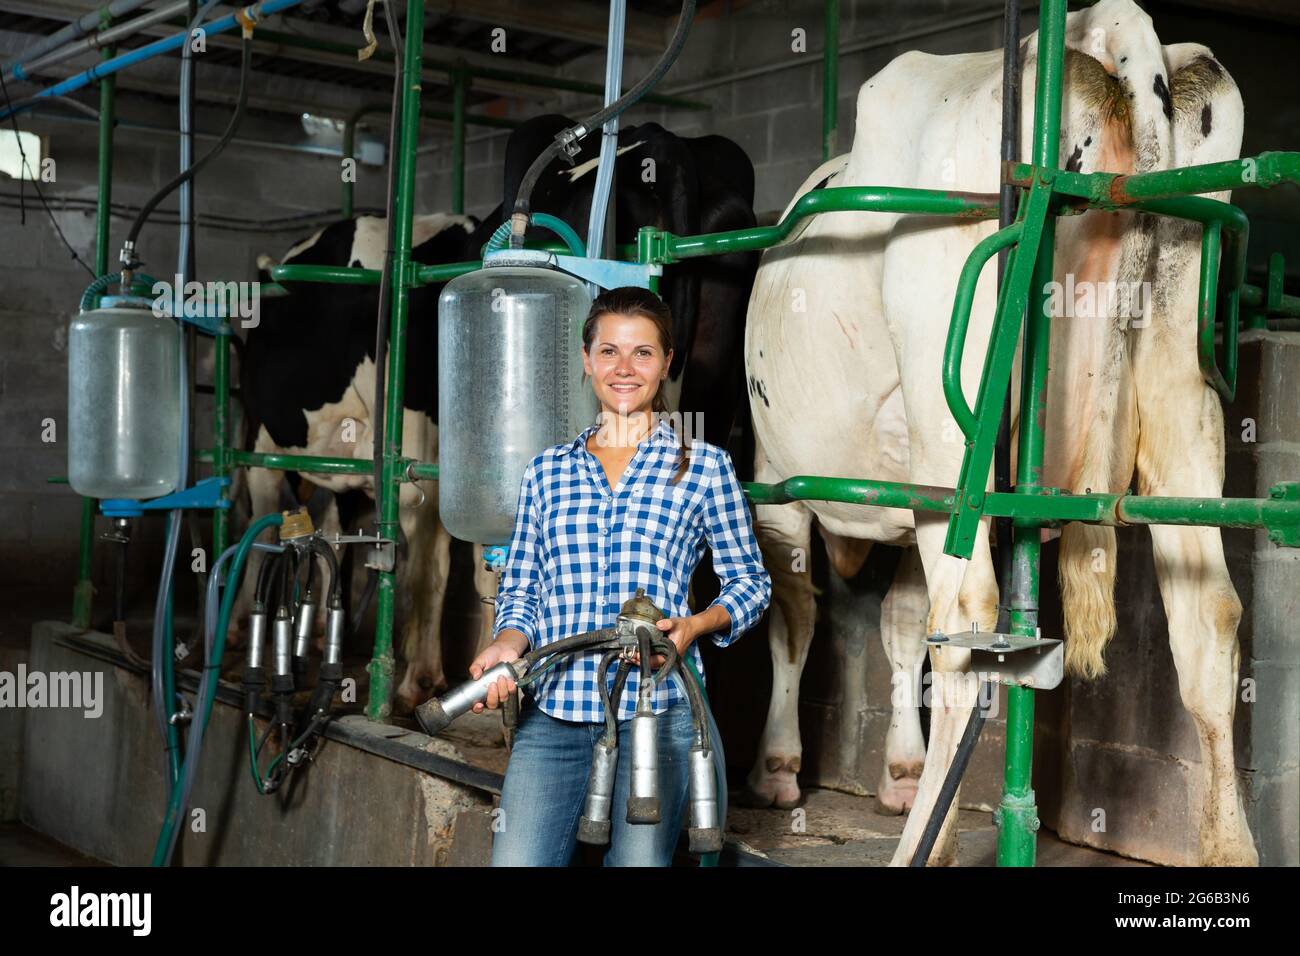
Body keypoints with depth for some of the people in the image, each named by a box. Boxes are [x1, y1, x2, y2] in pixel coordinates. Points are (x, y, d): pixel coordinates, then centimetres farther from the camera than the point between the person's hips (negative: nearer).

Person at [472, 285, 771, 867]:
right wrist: (506, 645, -5)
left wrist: (694, 626, -8)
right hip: (551, 714, 2)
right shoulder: (547, 471, 14)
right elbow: (520, 589, 15)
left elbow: (750, 582, 10)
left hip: (656, 712, -2)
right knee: (516, 861, -6)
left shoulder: (704, 467, 6)